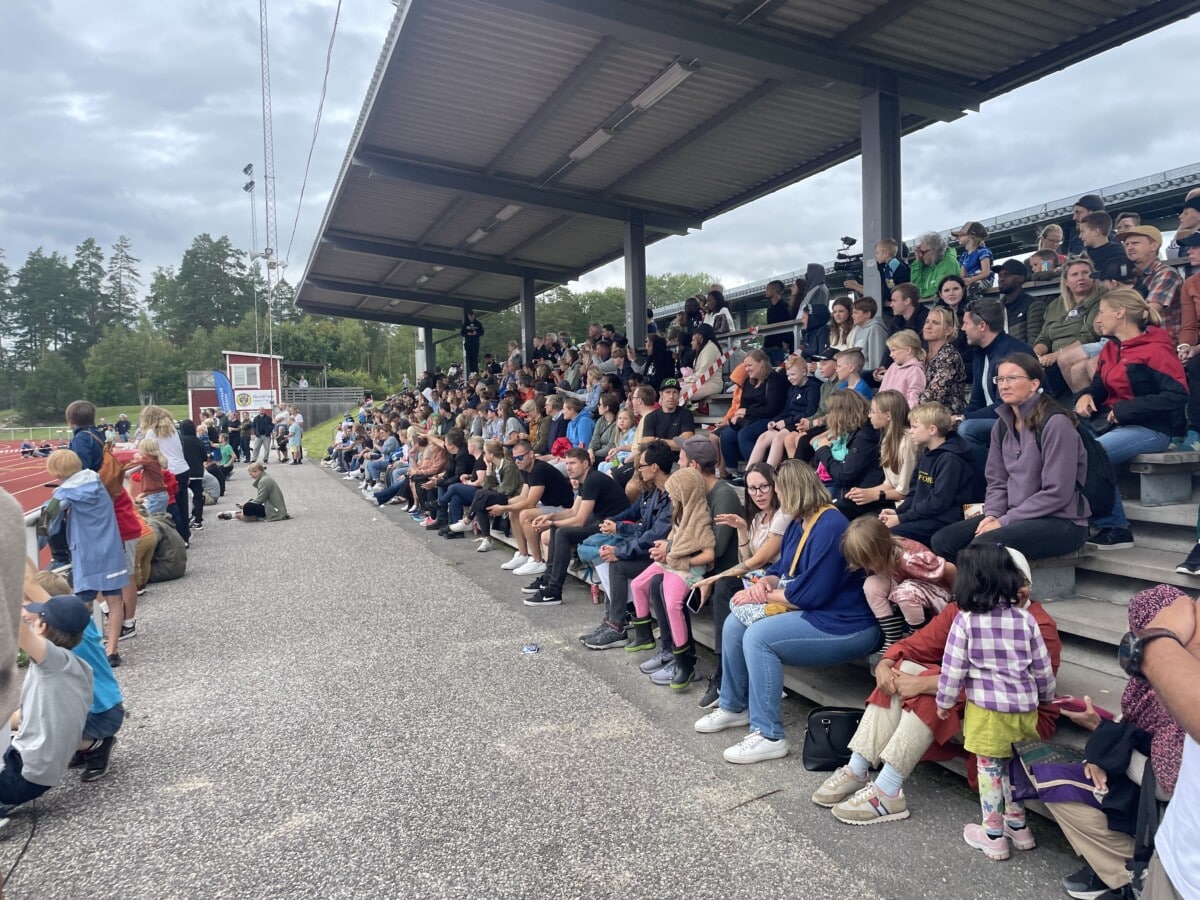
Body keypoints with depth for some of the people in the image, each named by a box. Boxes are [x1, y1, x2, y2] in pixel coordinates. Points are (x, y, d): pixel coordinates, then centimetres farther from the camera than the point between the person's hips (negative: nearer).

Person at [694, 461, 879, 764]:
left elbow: (809, 594, -25)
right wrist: (763, 584, -7)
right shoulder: (797, 525, 9)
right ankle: (734, 707, 18)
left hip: (842, 626, -10)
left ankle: (769, 736, -16)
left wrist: (765, 596, -12)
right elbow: (781, 570, 16)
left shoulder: (830, 527, -22)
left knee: (758, 636, -25)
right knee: (735, 623, 3)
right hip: (813, 614, 10)